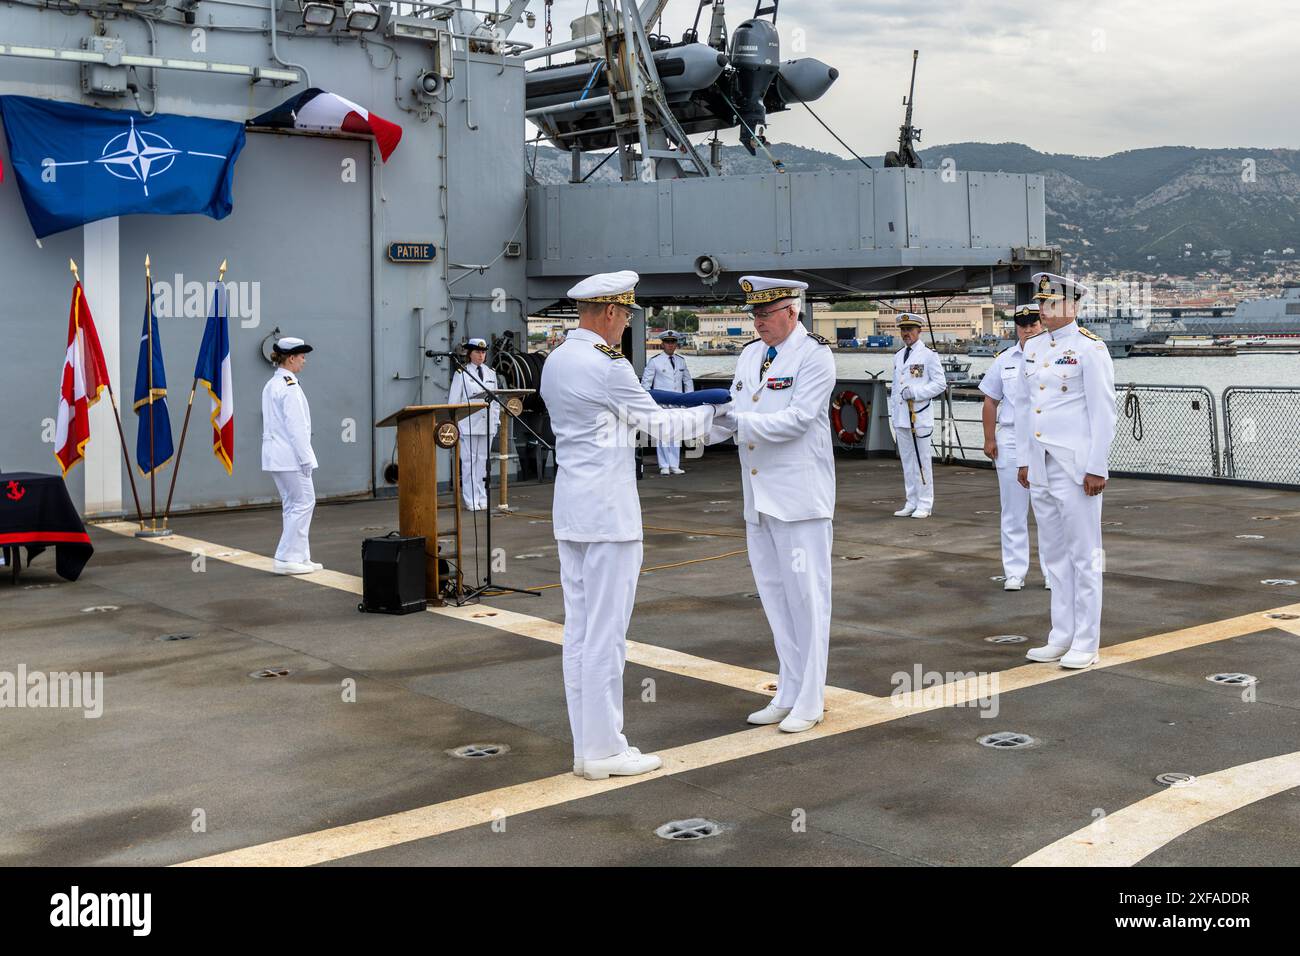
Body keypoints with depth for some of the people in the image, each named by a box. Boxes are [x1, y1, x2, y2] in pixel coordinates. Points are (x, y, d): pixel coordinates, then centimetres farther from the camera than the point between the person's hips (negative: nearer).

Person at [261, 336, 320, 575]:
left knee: (292, 505, 12)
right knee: (304, 502, -4)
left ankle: (300, 557, 15)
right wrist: (305, 457, -16)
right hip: (290, 454, -10)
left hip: (276, 455, 10)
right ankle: (286, 559, -4)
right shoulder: (290, 386, -15)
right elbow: (296, 426, -19)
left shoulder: (271, 385, 15)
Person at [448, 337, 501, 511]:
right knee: (469, 461, -3)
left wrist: (496, 420, 9)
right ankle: (471, 500, 2)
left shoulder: (491, 373, 14)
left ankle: (482, 499, 12)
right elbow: (453, 400, -1)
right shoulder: (461, 374, 0)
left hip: (487, 424, 4)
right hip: (469, 423, -4)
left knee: (483, 460, 7)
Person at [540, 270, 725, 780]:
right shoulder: (607, 365, -15)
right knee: (606, 631, -3)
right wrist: (711, 414, 7)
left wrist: (643, 401, 22)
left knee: (579, 627, 10)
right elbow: (657, 425, -7)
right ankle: (604, 748, 4)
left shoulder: (555, 360, 11)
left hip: (570, 508, 9)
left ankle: (587, 744, 16)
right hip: (608, 510, -9)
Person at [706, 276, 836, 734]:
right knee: (774, 596, 12)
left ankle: (808, 702, 7)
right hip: (758, 497, 7)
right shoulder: (749, 355, 12)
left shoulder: (814, 355, -9)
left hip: (799, 497, -7)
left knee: (806, 596, -1)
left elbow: (798, 418, -19)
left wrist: (740, 421, -26)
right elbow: (733, 417, 12)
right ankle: (788, 694, 22)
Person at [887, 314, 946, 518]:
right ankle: (912, 503, 17)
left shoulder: (928, 354, -4)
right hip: (900, 417, 7)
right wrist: (892, 412, 16)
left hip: (920, 416, -7)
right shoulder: (898, 355, 17)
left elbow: (940, 384, -7)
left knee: (922, 460, -3)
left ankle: (924, 505, 2)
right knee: (907, 460, 10)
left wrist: (915, 392, -16)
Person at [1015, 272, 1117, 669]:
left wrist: (1096, 468, -15)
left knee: (1084, 555, 1)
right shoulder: (1032, 348, 11)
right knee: (1055, 553, 12)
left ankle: (1086, 644, 7)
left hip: (1076, 466, -7)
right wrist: (1023, 459, 14)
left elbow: (1103, 412, -12)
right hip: (1041, 465, 7)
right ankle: (1062, 636, 21)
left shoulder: (1089, 348, -9)